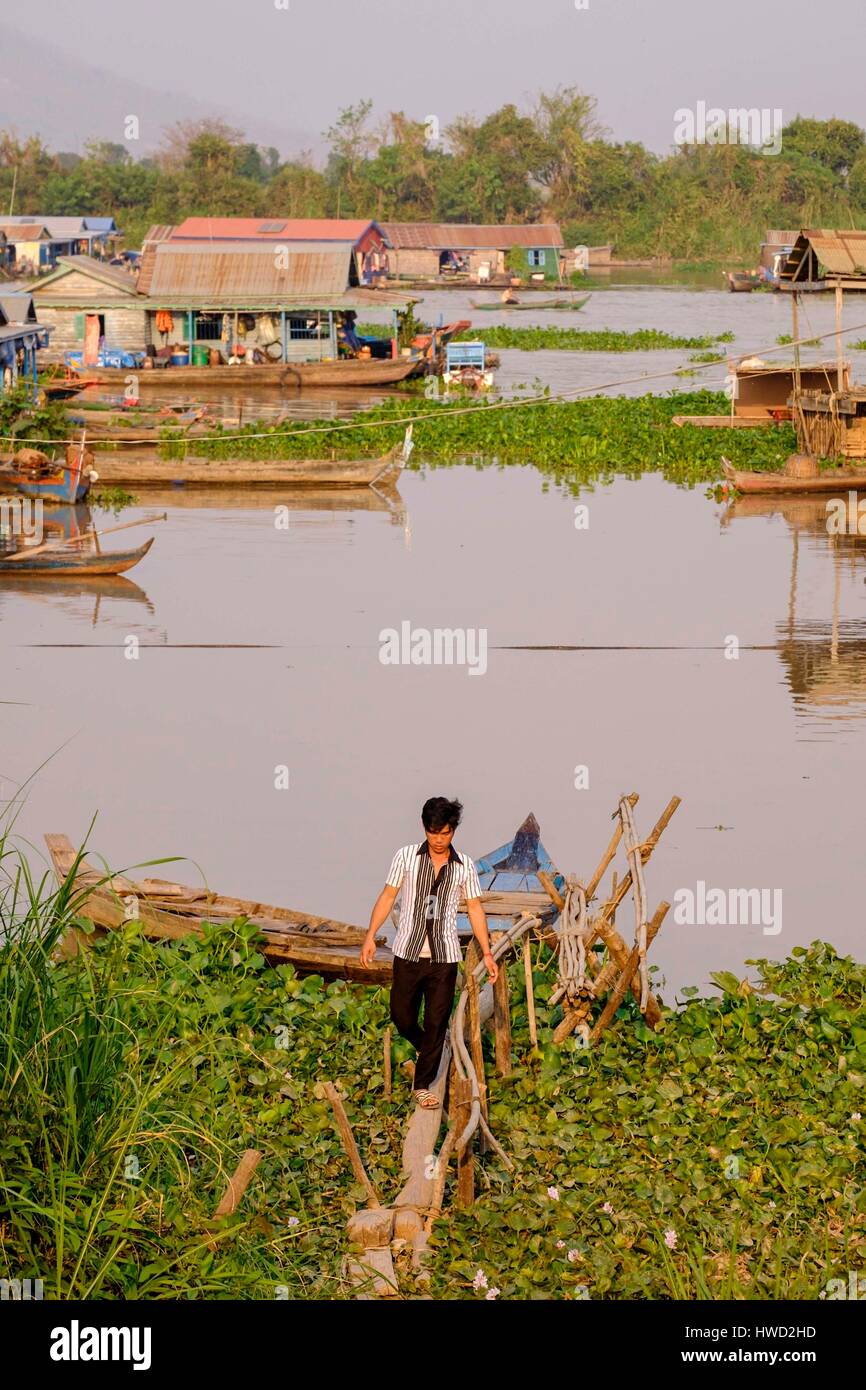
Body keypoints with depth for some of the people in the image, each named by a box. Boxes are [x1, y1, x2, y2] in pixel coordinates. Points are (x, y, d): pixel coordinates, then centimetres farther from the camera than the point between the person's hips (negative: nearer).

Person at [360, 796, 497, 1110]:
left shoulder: (465, 866, 2)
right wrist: (370, 936, -5)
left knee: (436, 1022, 1)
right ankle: (425, 1049, 37)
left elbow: (475, 909, 8)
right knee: (401, 1014, 6)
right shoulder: (406, 857, -2)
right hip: (408, 953, 0)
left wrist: (487, 953, 5)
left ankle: (423, 1084, 11)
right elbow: (387, 896, 2)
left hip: (444, 957, 0)